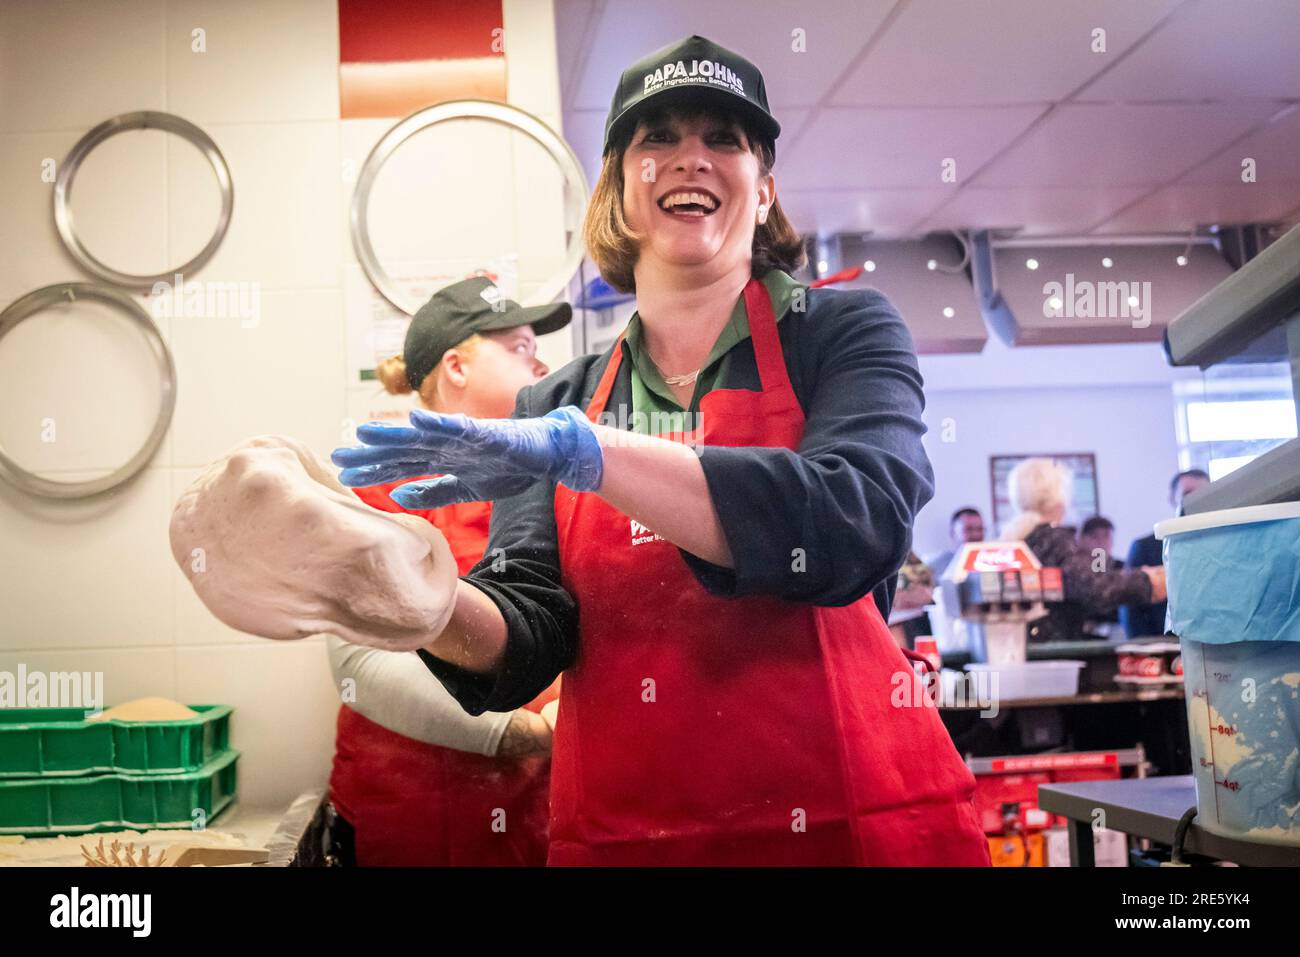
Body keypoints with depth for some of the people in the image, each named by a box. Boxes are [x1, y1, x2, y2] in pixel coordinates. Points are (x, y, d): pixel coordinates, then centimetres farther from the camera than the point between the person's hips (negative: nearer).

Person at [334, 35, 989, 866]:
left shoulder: (841, 330, -1)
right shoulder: (554, 404, 8)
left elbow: (855, 523, -19)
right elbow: (531, 629, -1)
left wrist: (579, 450, -26)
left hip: (853, 818, -2)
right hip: (618, 831, 3)